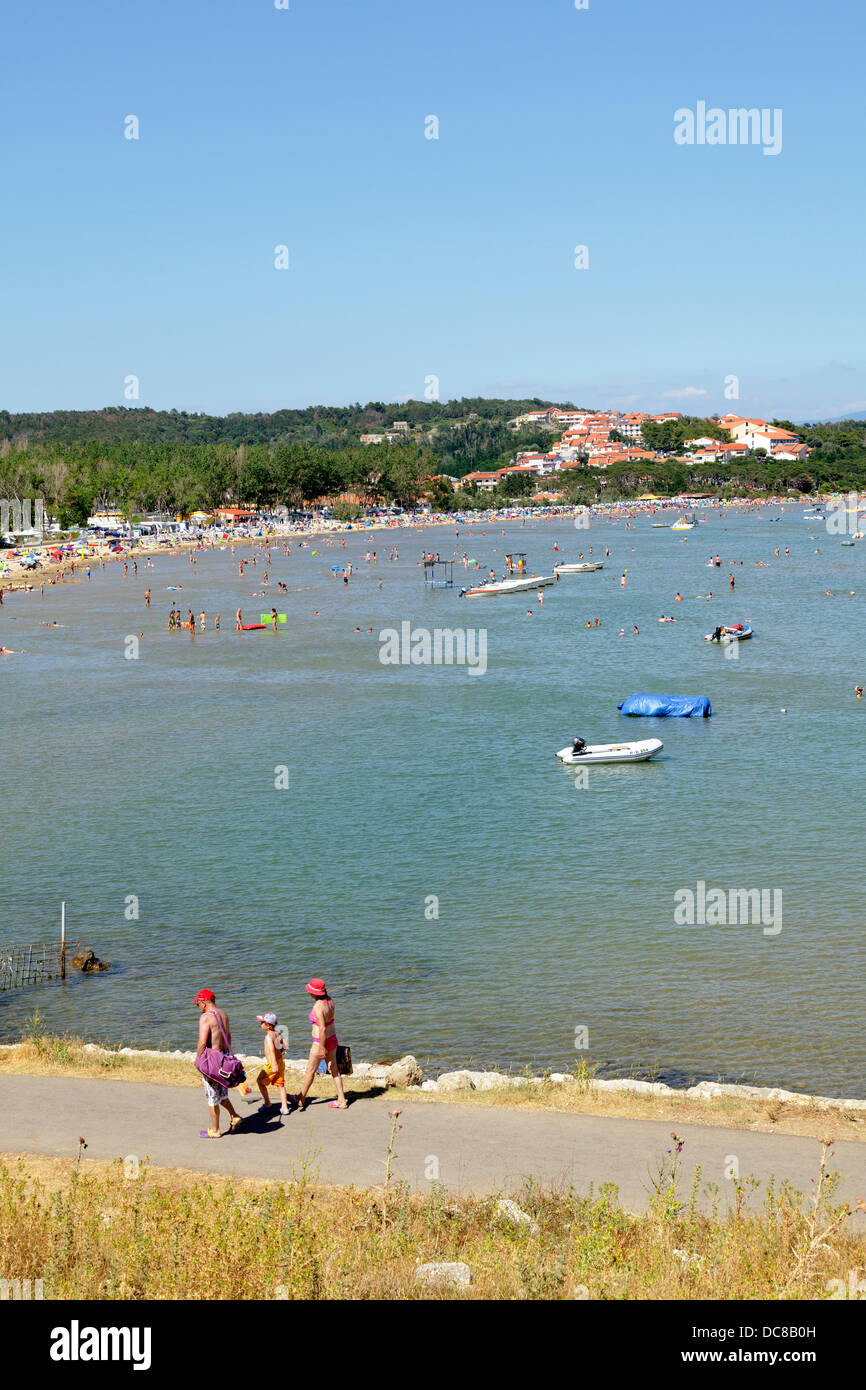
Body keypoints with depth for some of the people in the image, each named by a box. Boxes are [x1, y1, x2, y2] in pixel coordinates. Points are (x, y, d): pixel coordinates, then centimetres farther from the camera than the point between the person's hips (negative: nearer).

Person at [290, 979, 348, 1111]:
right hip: (333, 1039, 8)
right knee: (333, 1070, 14)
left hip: (321, 1042, -8)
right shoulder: (329, 1000, -2)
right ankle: (342, 1101, 17)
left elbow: (322, 1028, -26)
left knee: (310, 1071, 10)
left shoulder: (318, 1007, -26)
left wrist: (322, 1048, -22)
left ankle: (300, 1099, 27)